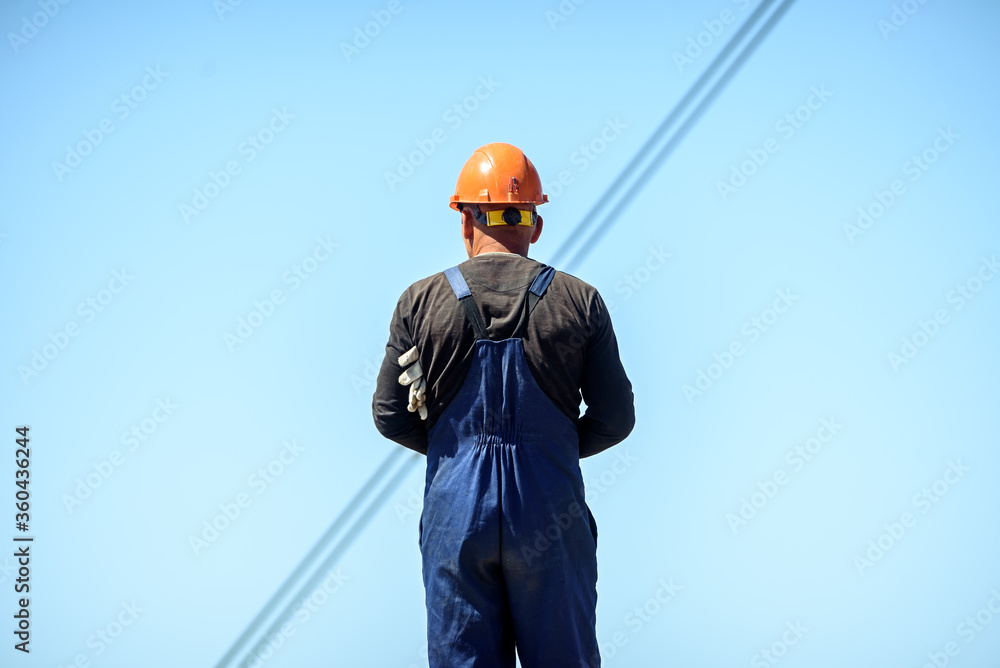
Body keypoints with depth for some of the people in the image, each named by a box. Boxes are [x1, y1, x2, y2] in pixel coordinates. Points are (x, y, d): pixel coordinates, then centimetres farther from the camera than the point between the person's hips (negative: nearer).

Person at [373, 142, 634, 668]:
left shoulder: (421, 302, -1)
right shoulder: (580, 300, -1)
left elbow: (390, 415, 2)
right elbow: (615, 418, 1)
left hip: (455, 514, 0)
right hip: (550, 517, 0)